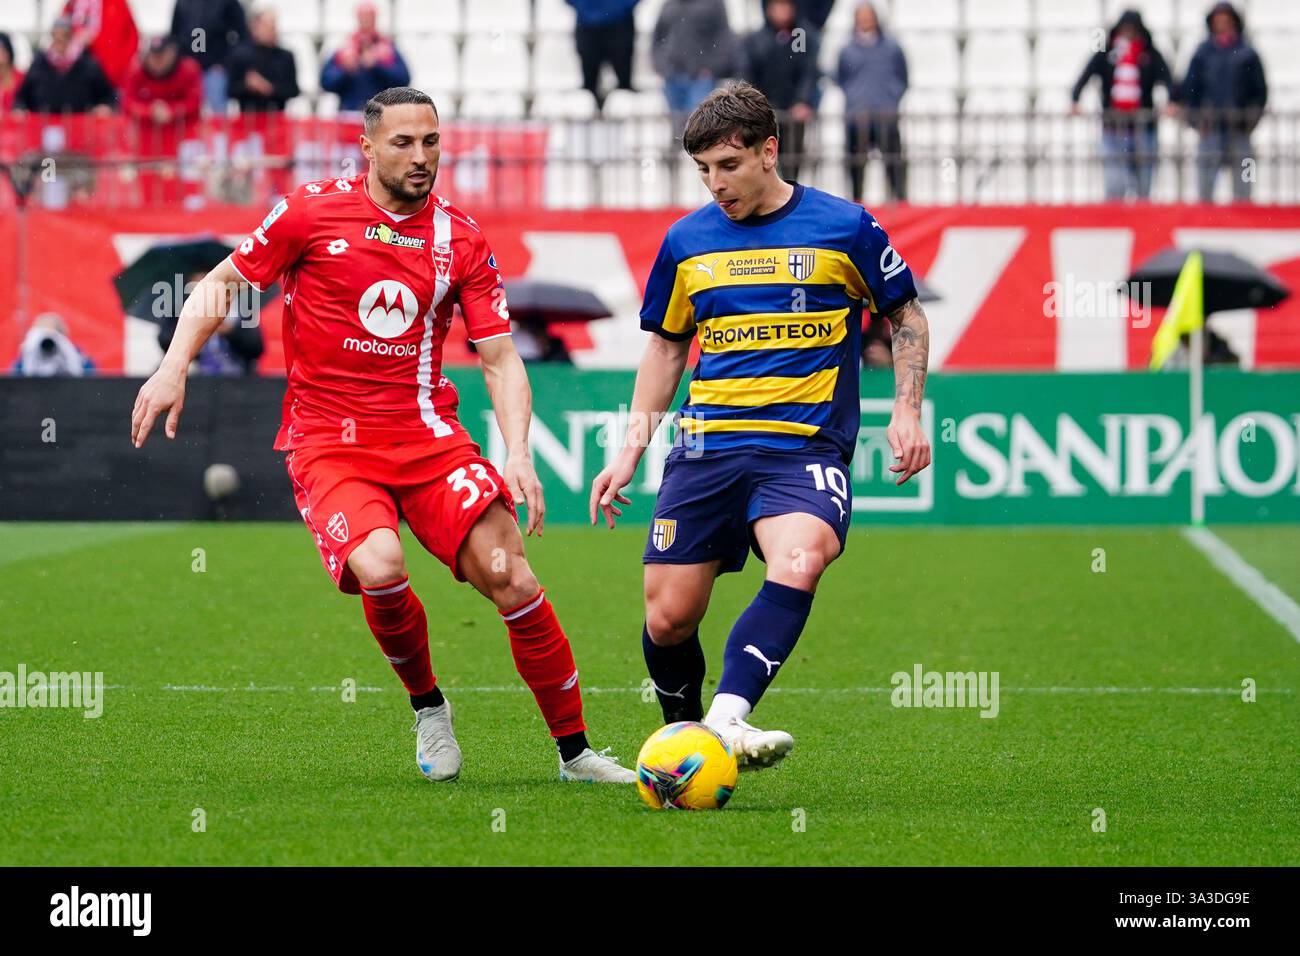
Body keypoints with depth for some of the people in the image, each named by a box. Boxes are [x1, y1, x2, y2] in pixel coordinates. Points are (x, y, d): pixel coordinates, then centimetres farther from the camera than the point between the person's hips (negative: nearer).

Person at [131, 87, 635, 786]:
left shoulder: (459, 238, 5)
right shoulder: (312, 212, -1)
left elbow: (500, 358, 5)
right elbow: (222, 283, 8)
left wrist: (518, 455, -10)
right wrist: (174, 367, -5)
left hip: (426, 432, 2)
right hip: (327, 439, -2)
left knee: (509, 576, -14)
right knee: (379, 566, -29)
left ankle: (574, 750, 0)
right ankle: (427, 707, 1)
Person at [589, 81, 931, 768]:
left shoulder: (845, 227, 0)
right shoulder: (686, 240, 9)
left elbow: (906, 315, 13)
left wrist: (906, 412, 1)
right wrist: (631, 450, 15)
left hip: (806, 447, -3)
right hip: (706, 446, 3)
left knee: (798, 564, -33)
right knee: (667, 620, -2)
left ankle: (728, 717, -43)